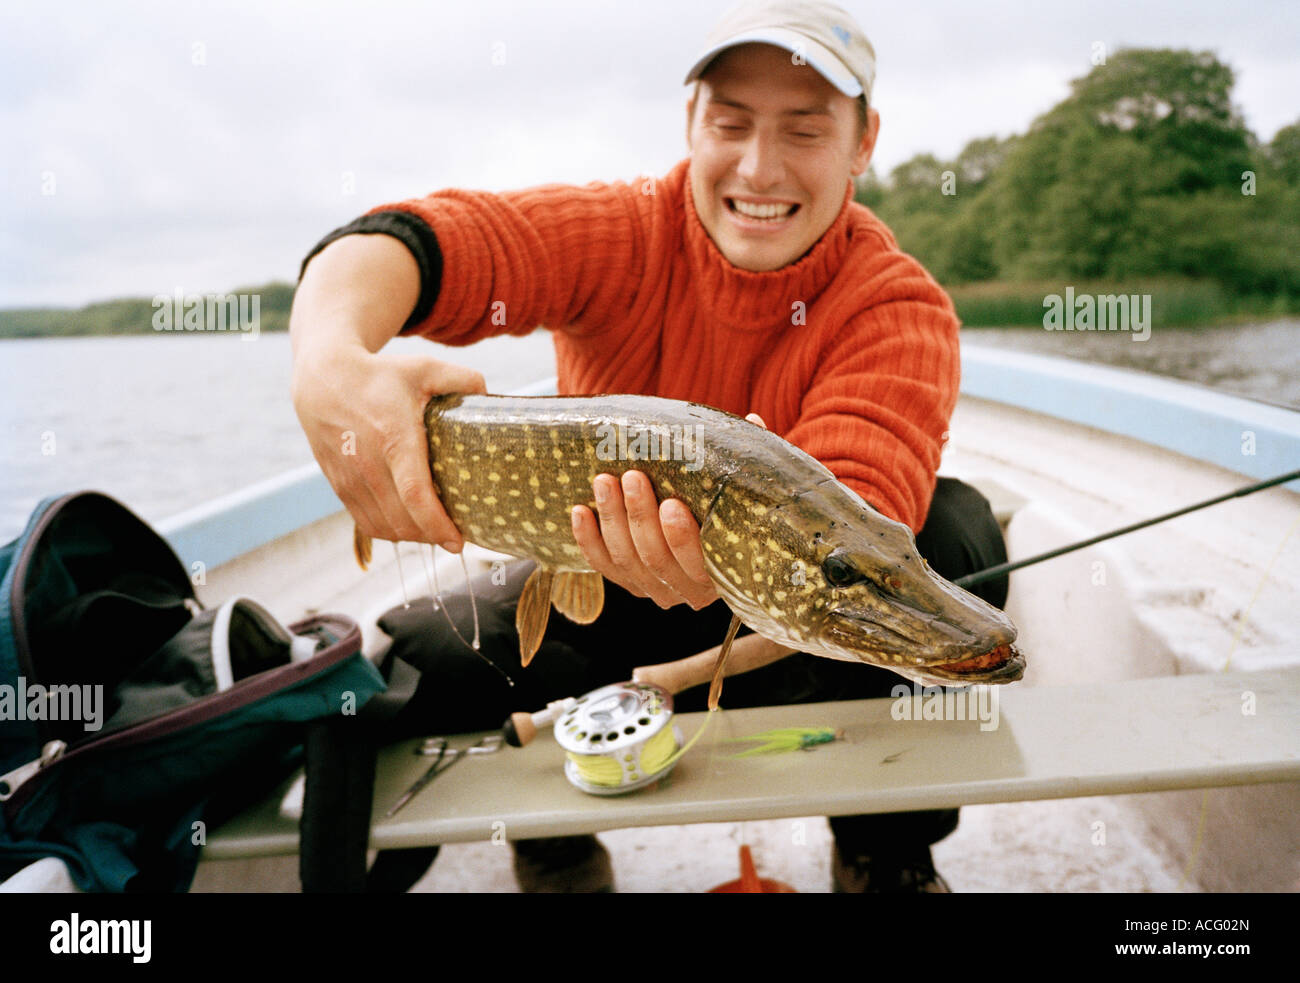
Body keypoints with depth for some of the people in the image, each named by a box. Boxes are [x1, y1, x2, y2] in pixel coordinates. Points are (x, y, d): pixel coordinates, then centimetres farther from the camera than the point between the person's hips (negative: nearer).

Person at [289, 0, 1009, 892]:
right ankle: (552, 843, 11)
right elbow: (404, 241, -28)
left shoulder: (900, 305, -16)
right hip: (592, 596, 1)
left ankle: (890, 847, -4)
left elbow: (858, 511, -34)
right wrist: (332, 361, -51)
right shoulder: (622, 233, -13)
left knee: (955, 528, -27)